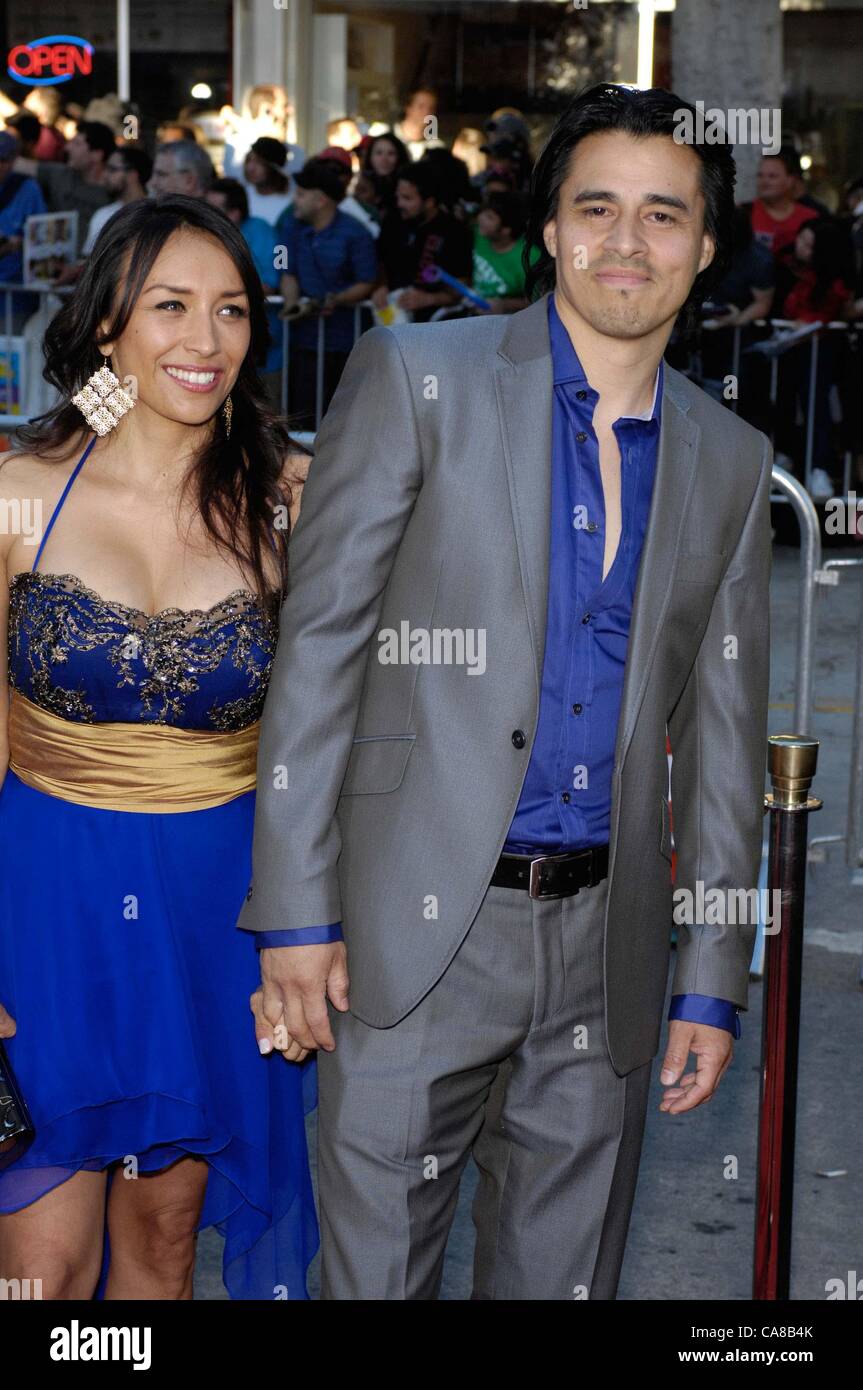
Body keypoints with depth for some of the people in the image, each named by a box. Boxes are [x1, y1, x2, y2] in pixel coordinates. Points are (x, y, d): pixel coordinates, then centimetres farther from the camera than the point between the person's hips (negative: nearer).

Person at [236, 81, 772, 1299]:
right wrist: (295, 911, -10)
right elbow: (319, 642, -5)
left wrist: (713, 983, 10)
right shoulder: (417, 378, -2)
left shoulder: (732, 464, 9)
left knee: (567, 1272, 14)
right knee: (376, 1267, 4)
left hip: (608, 947, 4)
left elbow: (724, 736, 12)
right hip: (418, 927, -3)